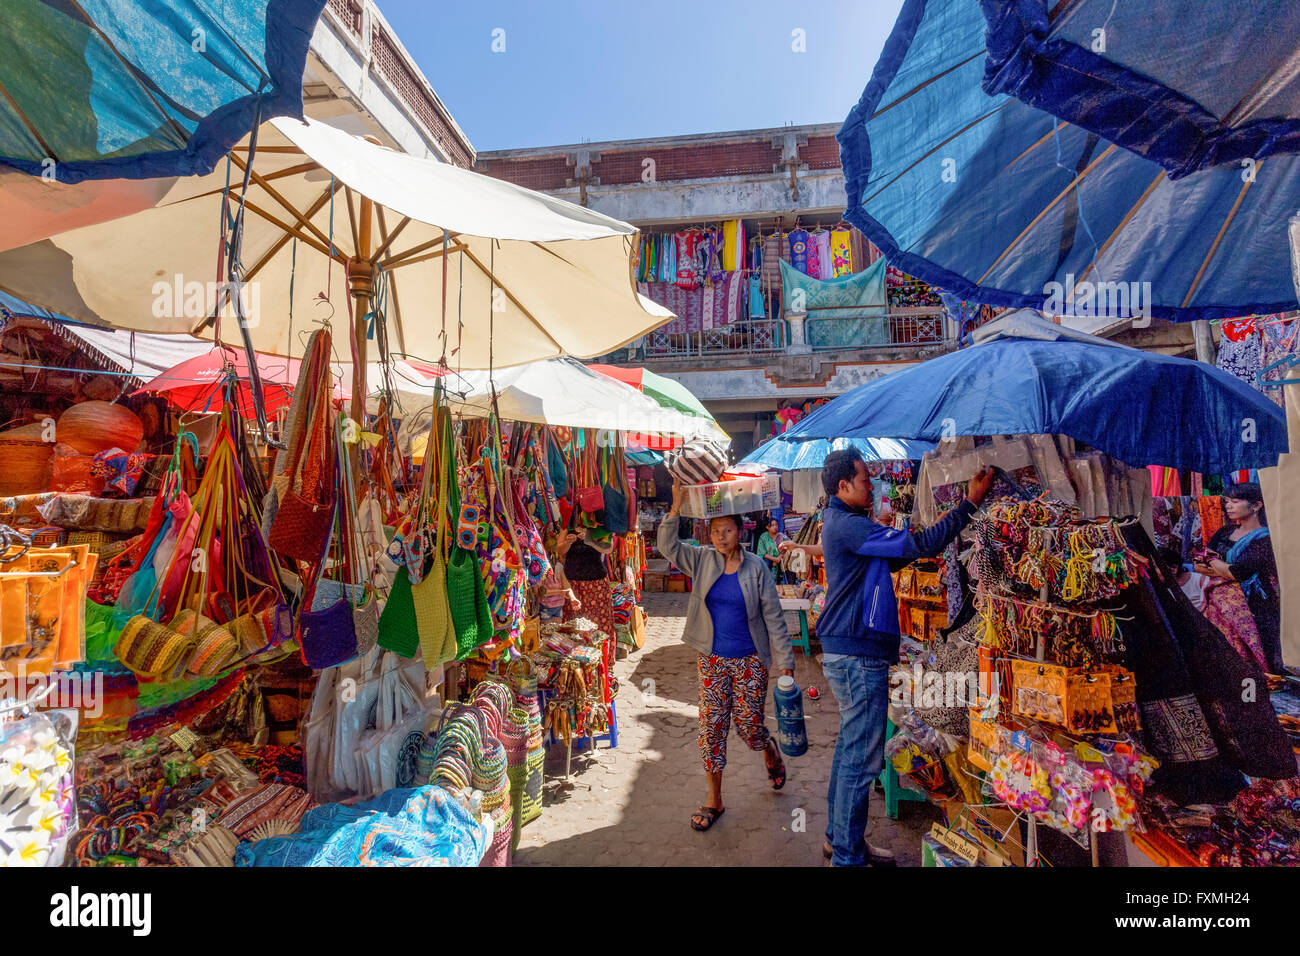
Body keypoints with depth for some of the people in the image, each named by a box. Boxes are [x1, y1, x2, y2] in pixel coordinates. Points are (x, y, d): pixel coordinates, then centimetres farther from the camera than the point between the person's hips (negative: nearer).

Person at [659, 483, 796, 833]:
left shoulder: (755, 567, -8)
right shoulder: (702, 560, -2)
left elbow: (774, 617, -6)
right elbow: (668, 546, -12)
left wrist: (785, 662, -8)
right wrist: (676, 508, -24)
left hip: (750, 660, -2)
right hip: (713, 659, 2)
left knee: (749, 725, 5)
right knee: (711, 726, 5)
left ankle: (771, 751, 42)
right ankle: (714, 800, 23)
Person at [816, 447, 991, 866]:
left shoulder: (842, 522, 15)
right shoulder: (847, 525, -18)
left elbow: (892, 559, 21)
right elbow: (920, 545, -21)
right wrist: (970, 503, -14)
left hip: (849, 654, 11)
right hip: (858, 657, -11)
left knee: (850, 747, 19)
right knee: (862, 757, 0)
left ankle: (840, 838, 33)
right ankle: (848, 855, 13)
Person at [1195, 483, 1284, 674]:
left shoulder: (1266, 538, -10)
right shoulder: (1226, 532, 9)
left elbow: (1237, 572, -19)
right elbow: (1198, 565, 4)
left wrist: (1214, 562, -1)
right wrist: (1225, 570, -13)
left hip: (1258, 608, -5)